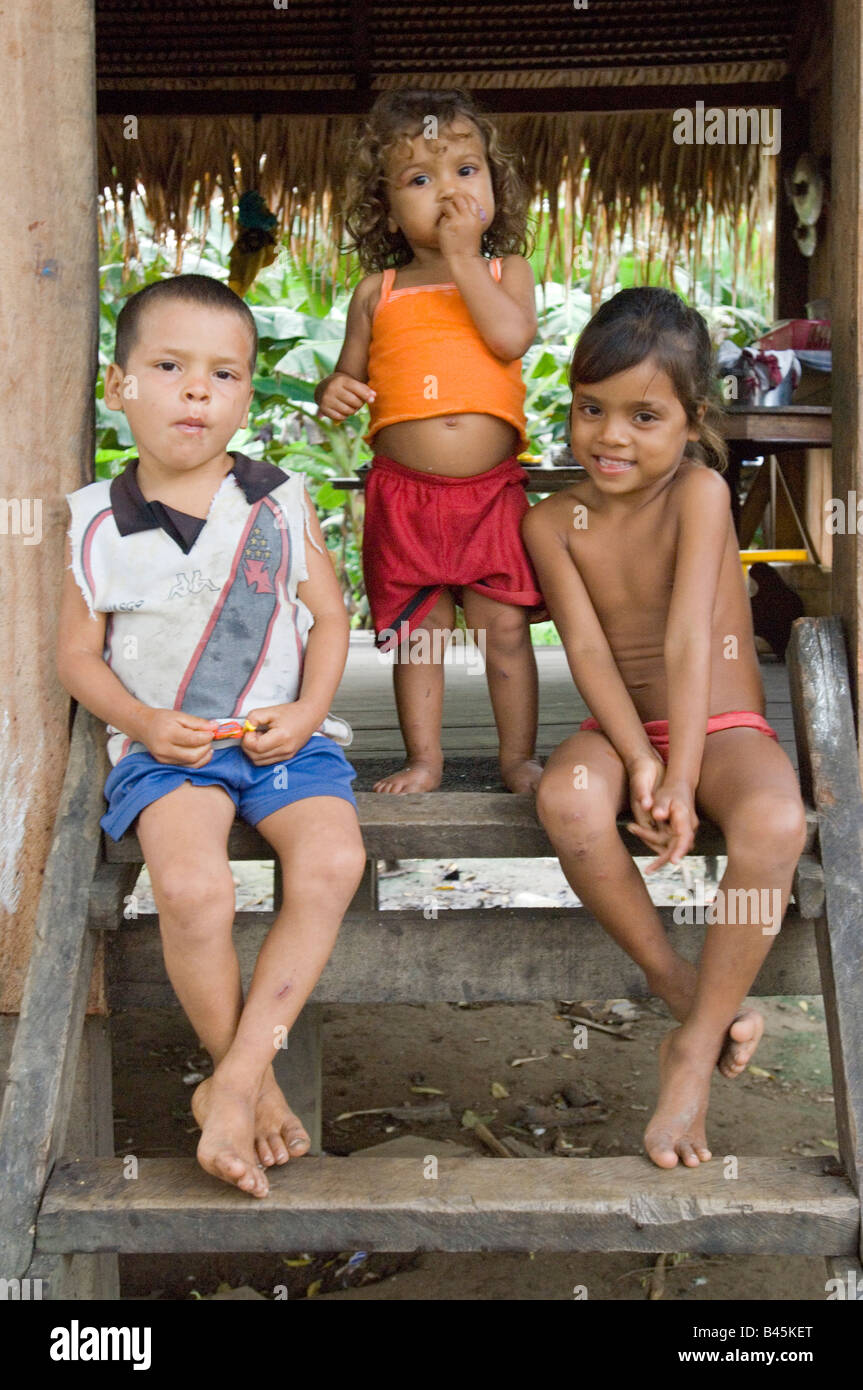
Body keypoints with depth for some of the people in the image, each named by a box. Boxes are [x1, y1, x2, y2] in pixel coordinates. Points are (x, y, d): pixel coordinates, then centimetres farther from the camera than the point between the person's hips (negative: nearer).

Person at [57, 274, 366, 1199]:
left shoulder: (279, 502, 5)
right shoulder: (99, 522, 3)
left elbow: (329, 617, 9)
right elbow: (78, 653, 7)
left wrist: (306, 713, -7)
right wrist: (144, 724, -11)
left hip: (283, 733, 2)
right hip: (164, 741, -1)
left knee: (333, 861, -26)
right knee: (190, 888, -28)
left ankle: (232, 1086, -14)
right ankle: (252, 1081, -2)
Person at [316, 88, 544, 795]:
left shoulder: (507, 272, 7)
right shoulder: (378, 292, 9)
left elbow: (512, 337, -13)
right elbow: (352, 375, 12)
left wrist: (463, 258, -8)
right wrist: (333, 391, -11)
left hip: (492, 490, -1)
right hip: (403, 491, 1)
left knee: (505, 628, 3)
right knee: (416, 631, 8)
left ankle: (519, 757, 18)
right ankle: (424, 759, 22)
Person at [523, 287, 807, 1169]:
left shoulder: (700, 491, -11)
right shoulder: (553, 522, -2)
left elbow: (688, 639, -21)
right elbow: (589, 649, -11)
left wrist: (682, 777, -26)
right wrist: (641, 765, -25)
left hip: (723, 726, -2)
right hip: (623, 727, 2)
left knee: (774, 824, -34)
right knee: (565, 800, -33)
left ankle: (695, 1048, -18)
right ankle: (677, 986, -13)